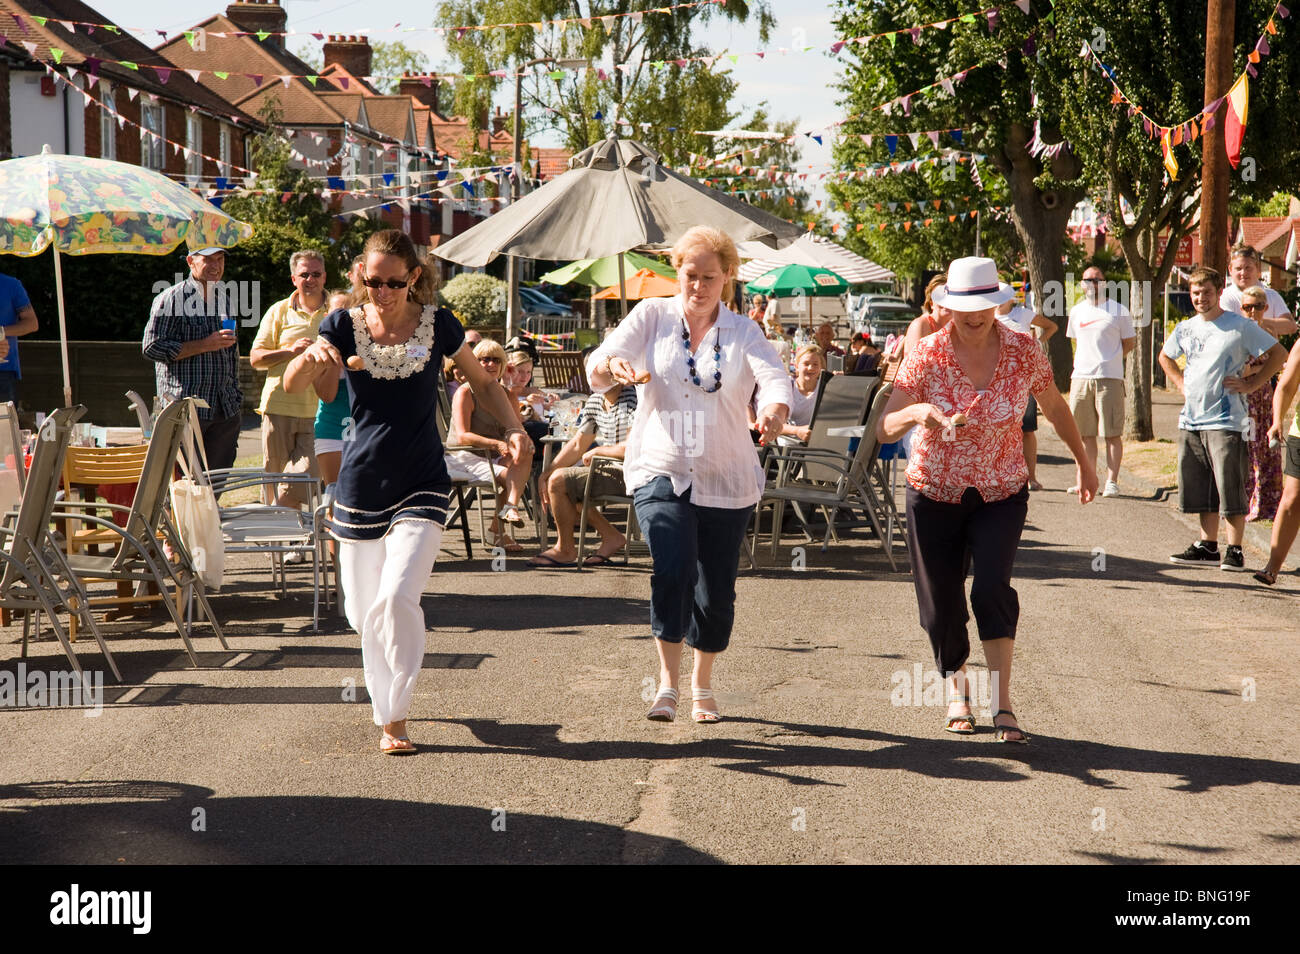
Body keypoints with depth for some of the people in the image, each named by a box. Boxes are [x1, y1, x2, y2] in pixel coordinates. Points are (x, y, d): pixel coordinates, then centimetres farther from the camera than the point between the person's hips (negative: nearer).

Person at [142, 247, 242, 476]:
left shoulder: (223, 301, 18)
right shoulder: (171, 298, -3)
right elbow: (152, 347, -12)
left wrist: (236, 400, 19)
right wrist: (205, 345, -14)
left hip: (225, 410, 6)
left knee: (216, 482, 3)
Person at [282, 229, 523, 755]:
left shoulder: (438, 325, -2)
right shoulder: (345, 326, -1)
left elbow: (482, 381, 12)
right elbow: (292, 385, -11)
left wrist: (513, 426, -5)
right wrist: (312, 355, -33)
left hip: (420, 488, -2)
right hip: (360, 486, 2)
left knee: (397, 597, -19)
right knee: (364, 611, 9)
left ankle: (395, 718, -7)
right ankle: (386, 702, 35)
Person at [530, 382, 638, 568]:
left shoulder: (632, 397, -19)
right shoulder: (595, 401, 9)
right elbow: (577, 445, 16)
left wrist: (596, 451, -12)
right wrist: (546, 474, 7)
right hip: (612, 470, 10)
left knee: (558, 481, -14)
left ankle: (565, 550, 5)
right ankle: (611, 537, 13)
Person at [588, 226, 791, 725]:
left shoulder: (743, 332, 4)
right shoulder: (652, 315, 2)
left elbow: (775, 378, -14)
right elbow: (598, 366, -9)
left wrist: (774, 411, -38)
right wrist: (611, 367, -35)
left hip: (725, 481, 2)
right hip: (660, 471, -2)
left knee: (716, 592, 7)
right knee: (674, 569, -24)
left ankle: (702, 685, 29)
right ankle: (667, 683, -16)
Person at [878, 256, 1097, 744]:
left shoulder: (1024, 353, -9)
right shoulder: (926, 355, -13)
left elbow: (1055, 409, 10)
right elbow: (884, 429, -18)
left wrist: (1084, 463, 21)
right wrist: (916, 412, -40)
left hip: (1001, 493, 0)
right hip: (935, 493, 0)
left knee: (993, 587, -21)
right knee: (940, 606, 5)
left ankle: (1003, 704, -14)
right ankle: (956, 689, 32)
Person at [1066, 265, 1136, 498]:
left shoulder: (1118, 311, 2)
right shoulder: (1077, 312, 15)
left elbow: (1130, 343, 7)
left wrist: (1109, 358, 2)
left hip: (1110, 378, -4)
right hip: (1080, 377, 4)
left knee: (1112, 434, -6)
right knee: (1085, 433, 6)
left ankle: (1112, 481, -4)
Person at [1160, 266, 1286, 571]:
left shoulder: (1240, 326, -4)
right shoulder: (1185, 329, 12)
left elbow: (1279, 354, -2)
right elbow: (1165, 357, 32)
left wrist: (1251, 384, -6)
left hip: (1226, 421, -6)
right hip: (1191, 420, 6)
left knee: (1230, 489, -6)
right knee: (1200, 490, 10)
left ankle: (1235, 550, 0)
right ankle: (1207, 547, 18)